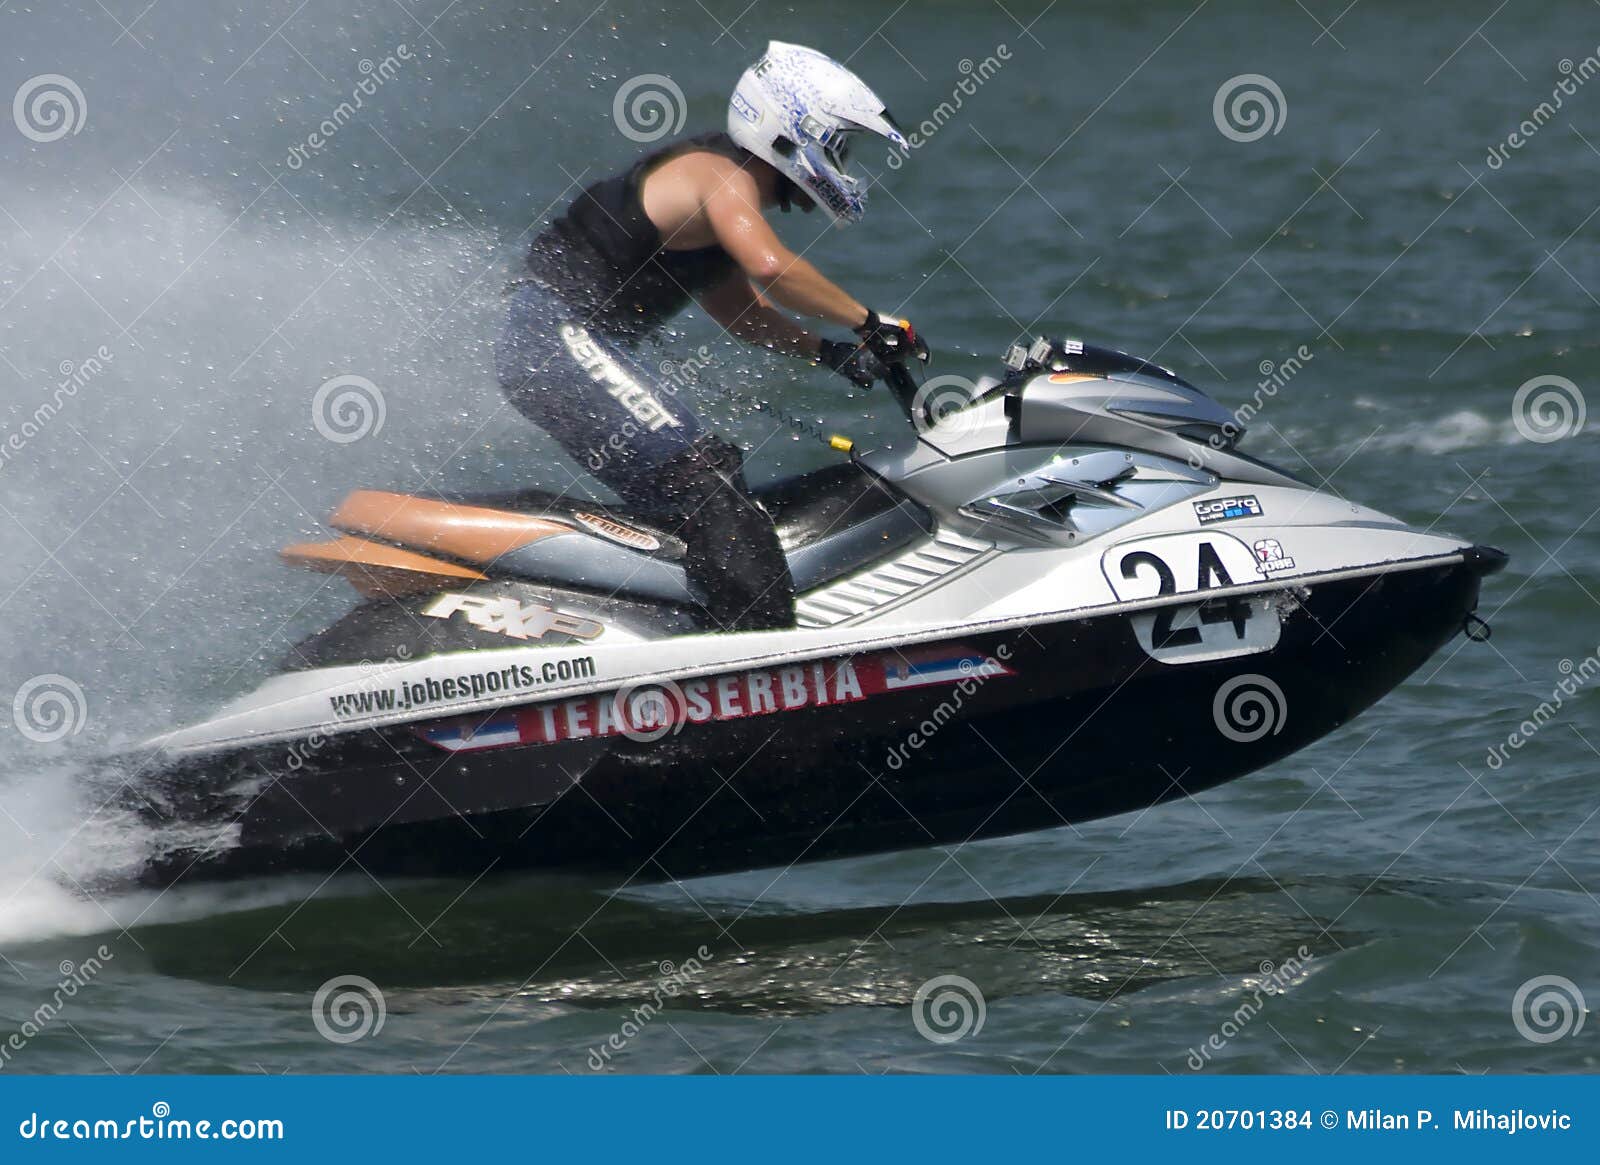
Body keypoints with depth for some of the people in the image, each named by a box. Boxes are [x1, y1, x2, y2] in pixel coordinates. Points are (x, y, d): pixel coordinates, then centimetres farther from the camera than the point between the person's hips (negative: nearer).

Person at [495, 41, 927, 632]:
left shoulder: (729, 186, 19)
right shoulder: (722, 177, -13)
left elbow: (739, 310, 29)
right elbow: (770, 267, -33)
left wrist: (829, 353, 16)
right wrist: (869, 322, -24)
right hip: (559, 339, -11)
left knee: (716, 471, 16)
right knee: (704, 481, -20)